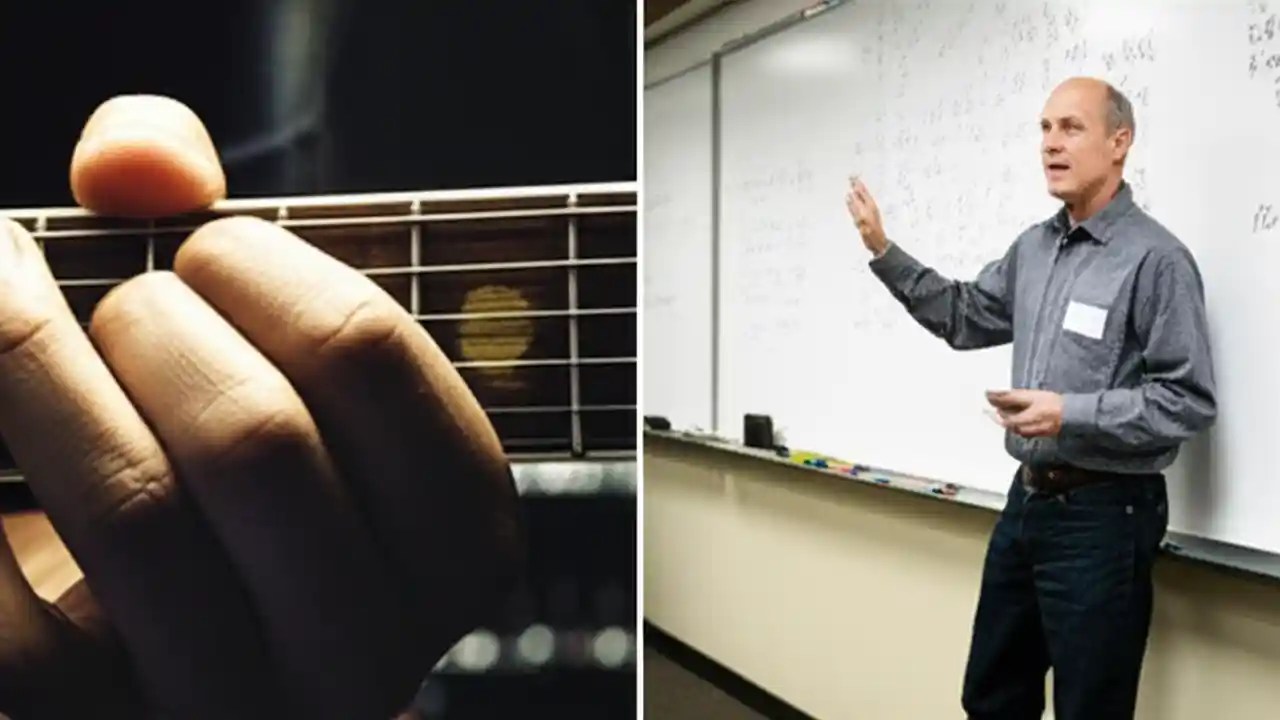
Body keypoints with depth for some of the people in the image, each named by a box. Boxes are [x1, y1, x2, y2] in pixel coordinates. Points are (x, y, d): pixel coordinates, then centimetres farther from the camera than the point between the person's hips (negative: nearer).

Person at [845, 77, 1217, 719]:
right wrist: (884, 251, 13)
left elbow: (1188, 400, -18)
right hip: (1028, 499, 8)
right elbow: (964, 318, 21)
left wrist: (1071, 414, -25)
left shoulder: (1155, 258, -15)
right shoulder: (1033, 247, 9)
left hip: (1103, 515, -8)